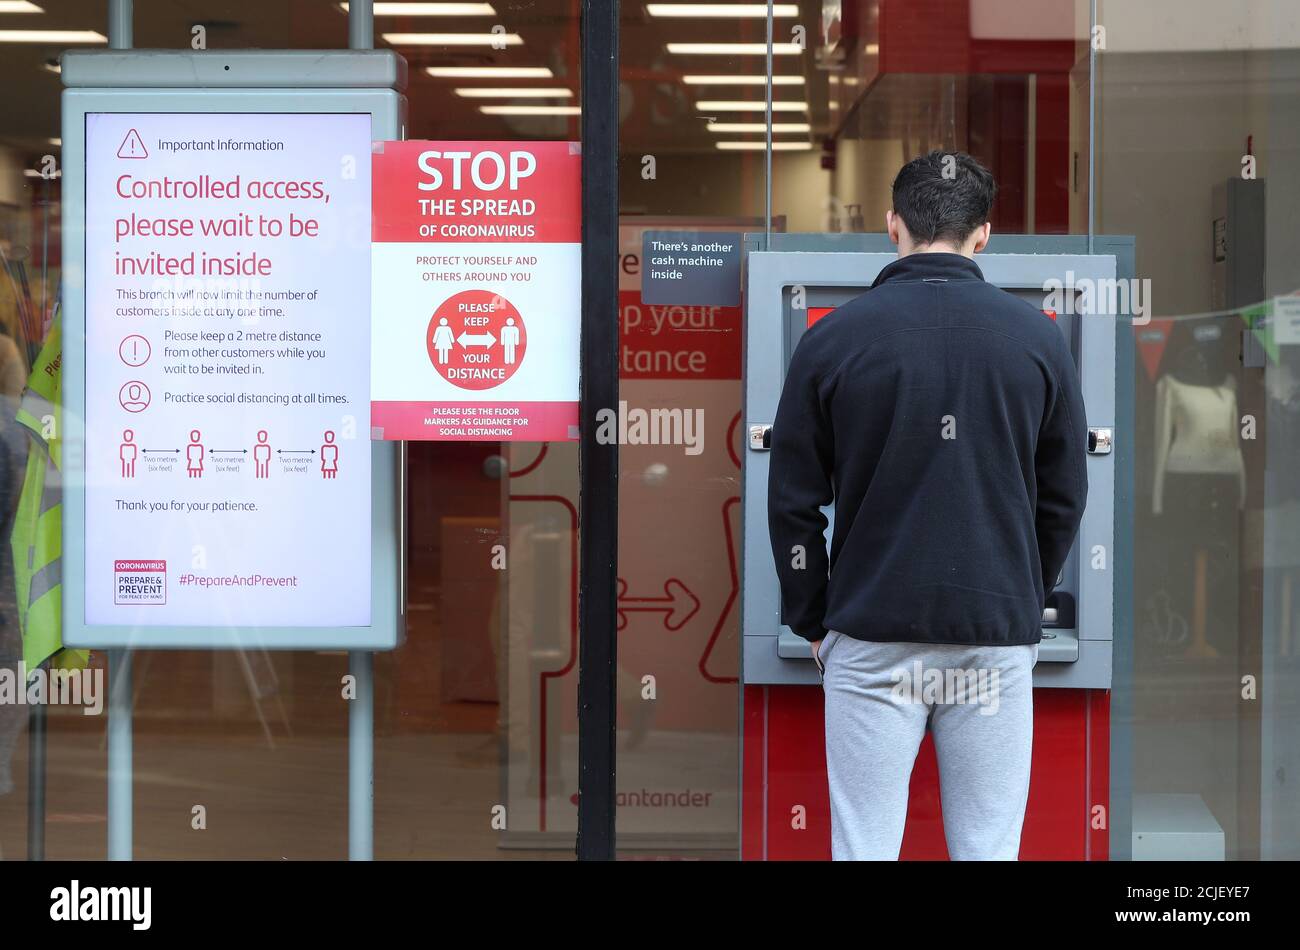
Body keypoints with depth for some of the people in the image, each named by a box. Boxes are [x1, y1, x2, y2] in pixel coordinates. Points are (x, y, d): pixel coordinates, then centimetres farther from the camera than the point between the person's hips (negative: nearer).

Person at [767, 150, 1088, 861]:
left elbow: (793, 501, 1)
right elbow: (1065, 495, 8)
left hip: (871, 641, -1)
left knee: (864, 849, 3)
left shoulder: (832, 338, -2)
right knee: (988, 848, 5)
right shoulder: (1038, 337, 1)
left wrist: (812, 621, 13)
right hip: (996, 641, 1)